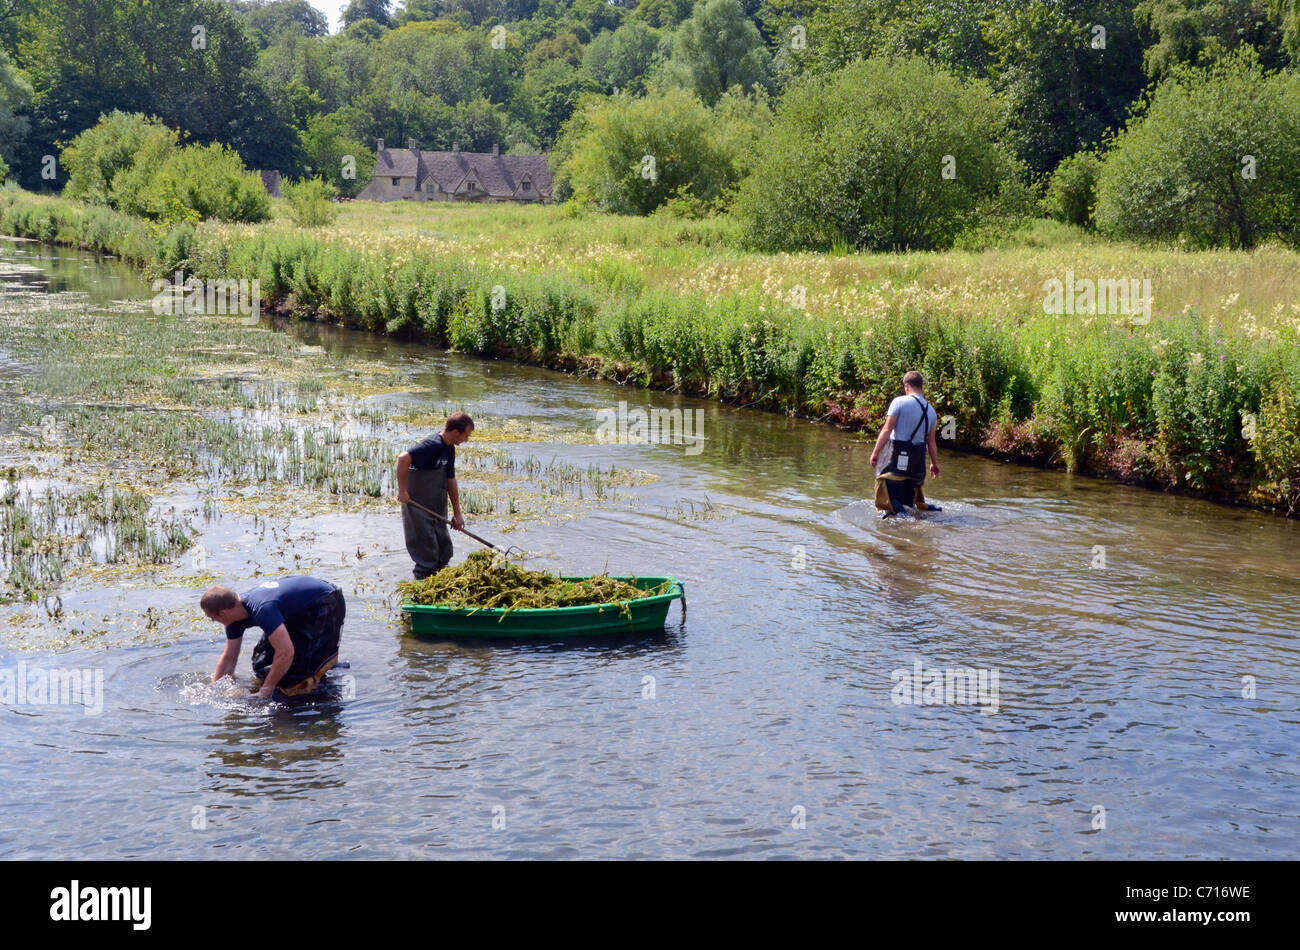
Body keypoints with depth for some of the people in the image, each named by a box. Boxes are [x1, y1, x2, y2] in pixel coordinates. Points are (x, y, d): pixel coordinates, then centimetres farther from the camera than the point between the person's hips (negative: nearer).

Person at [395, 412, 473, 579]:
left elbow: (451, 482, 16)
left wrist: (457, 513, 18)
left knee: (443, 544, 14)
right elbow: (403, 458, -32)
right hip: (418, 505, -9)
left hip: (437, 507, 9)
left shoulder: (449, 449, 10)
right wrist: (402, 490, -28)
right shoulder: (433, 445, -21)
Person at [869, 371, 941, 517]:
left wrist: (875, 452, -10)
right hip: (919, 456, 6)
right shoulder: (931, 410, 10)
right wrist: (935, 463, 22)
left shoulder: (899, 402, -6)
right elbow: (931, 441, 13)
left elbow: (887, 430, -12)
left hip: (897, 455, -6)